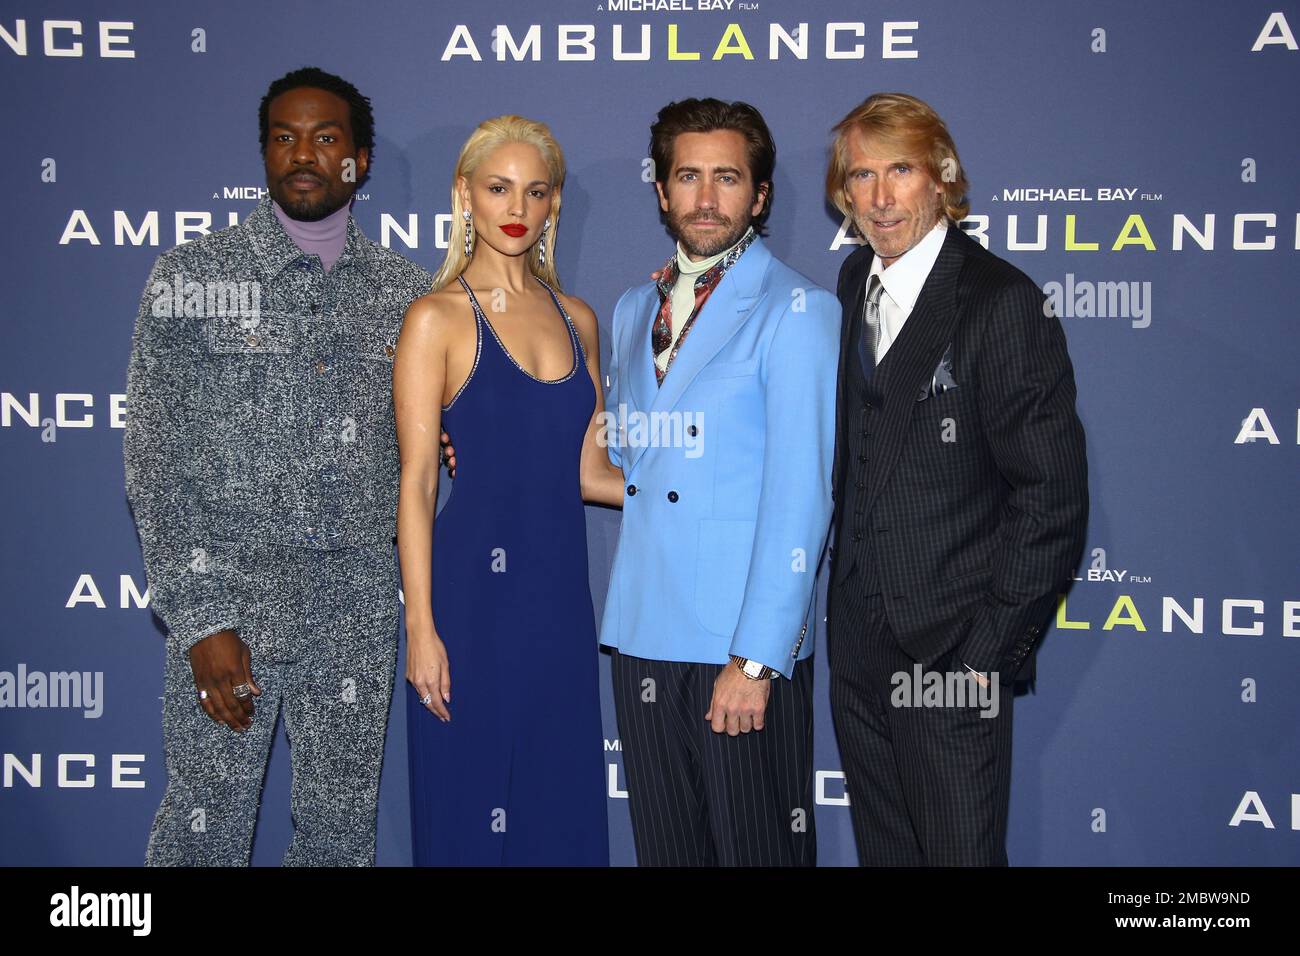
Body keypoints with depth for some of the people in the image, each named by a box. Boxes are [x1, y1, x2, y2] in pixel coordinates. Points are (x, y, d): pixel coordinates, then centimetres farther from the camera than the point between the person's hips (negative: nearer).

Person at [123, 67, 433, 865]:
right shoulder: (192, 277, -2)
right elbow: (154, 461, -5)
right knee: (208, 826, 4)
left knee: (345, 828, 12)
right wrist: (201, 620, -11)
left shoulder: (405, 291, 7)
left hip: (360, 610, 3)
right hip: (229, 597, -2)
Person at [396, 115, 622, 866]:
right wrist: (421, 627, -12)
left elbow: (588, 472, 13)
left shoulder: (576, 320, 11)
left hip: (560, 593, 5)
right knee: (473, 807, 4)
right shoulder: (438, 318, -4)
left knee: (563, 803, 10)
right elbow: (416, 482, -7)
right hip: (475, 594, -5)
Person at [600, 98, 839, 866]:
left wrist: (756, 658, -17)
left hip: (744, 645, -6)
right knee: (666, 846, 15)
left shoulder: (797, 311, -8)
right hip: (643, 635, 6)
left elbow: (799, 496, -13)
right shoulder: (634, 310, 14)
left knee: (756, 847, 4)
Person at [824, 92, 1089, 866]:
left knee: (960, 851, 5)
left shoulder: (1003, 302, -13)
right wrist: (843, 596, 6)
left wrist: (990, 650, -15)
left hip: (953, 653, -6)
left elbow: (1052, 498, -15)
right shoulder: (855, 284, 8)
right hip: (860, 648, 7)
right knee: (884, 849, 18)